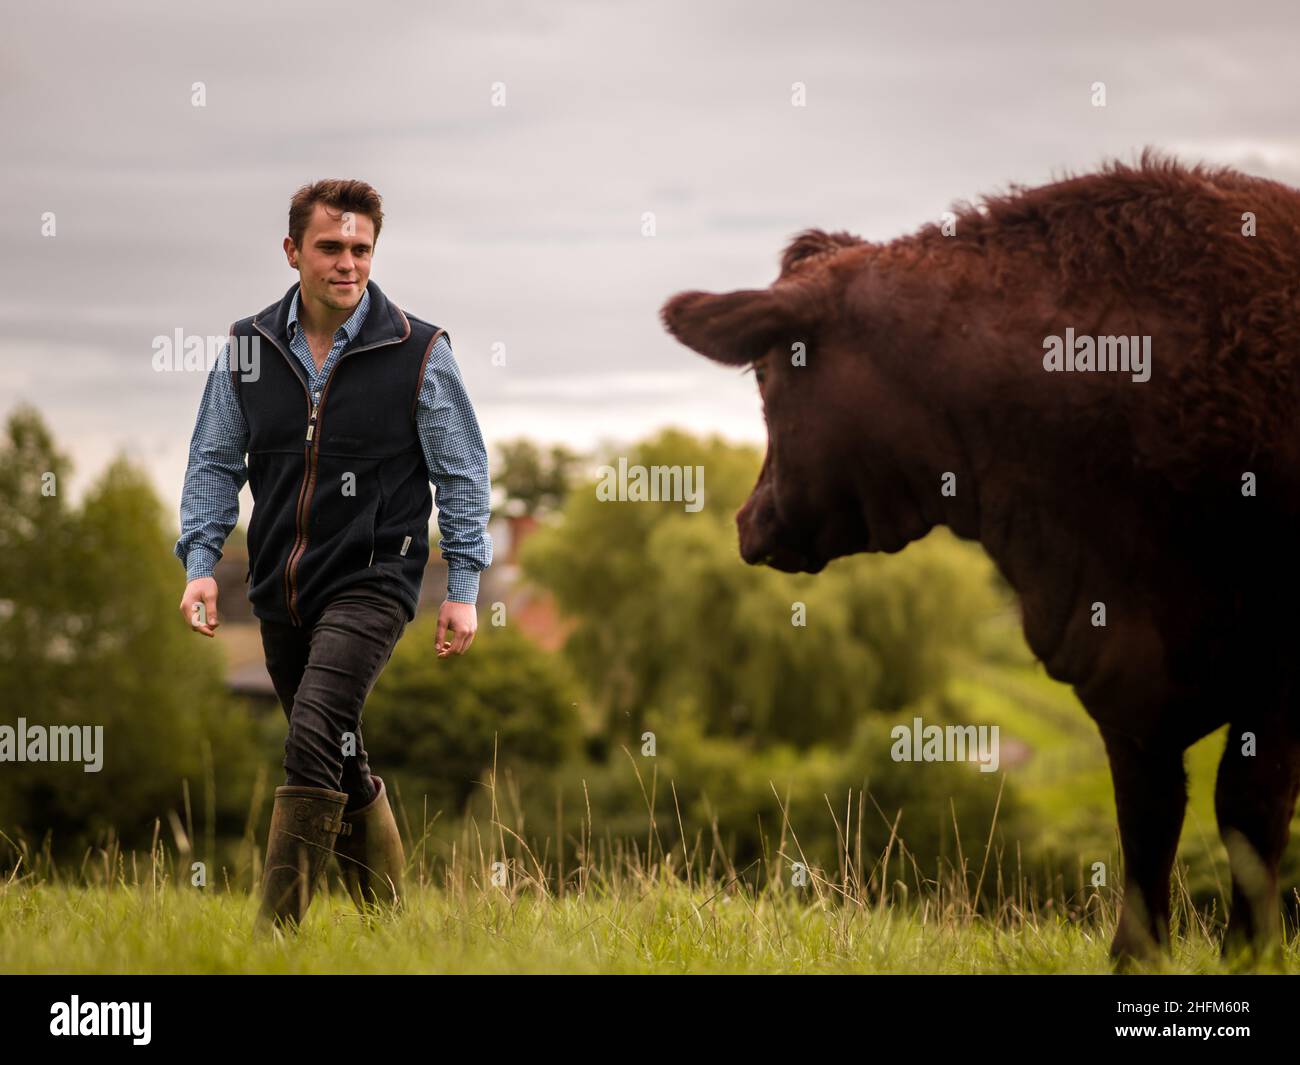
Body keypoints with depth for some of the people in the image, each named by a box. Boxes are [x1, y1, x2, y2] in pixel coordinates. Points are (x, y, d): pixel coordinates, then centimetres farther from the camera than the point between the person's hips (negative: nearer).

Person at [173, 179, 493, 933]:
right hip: (281, 589, 5)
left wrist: (464, 589, -1)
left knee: (315, 742, -22)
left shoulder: (419, 352, -4)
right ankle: (388, 914, 33)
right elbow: (214, 462, 13)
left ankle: (275, 932, -20)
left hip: (372, 581, -5)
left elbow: (463, 474, 2)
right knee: (341, 766, 15)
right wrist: (200, 564, 2)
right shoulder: (250, 348, 5)